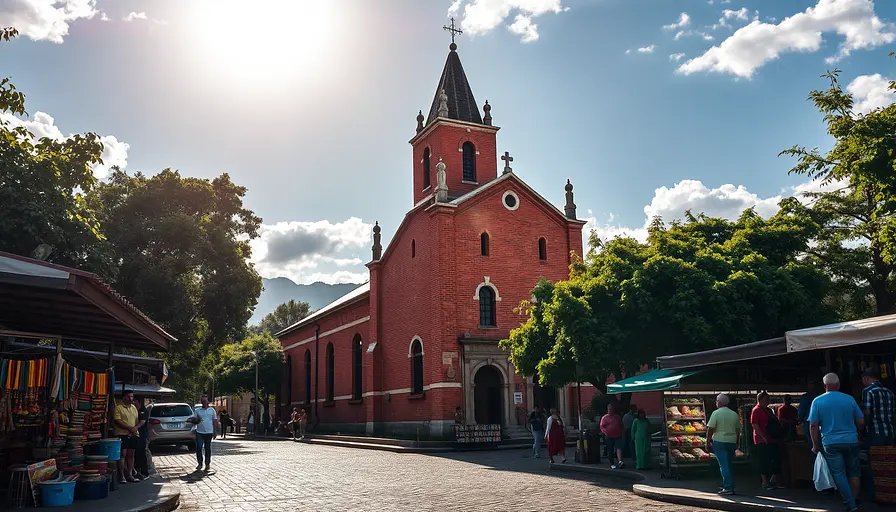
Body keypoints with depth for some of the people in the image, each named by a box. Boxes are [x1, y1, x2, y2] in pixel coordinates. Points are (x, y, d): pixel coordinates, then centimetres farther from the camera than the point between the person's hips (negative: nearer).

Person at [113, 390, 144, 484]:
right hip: (122, 434, -6)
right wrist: (129, 428, -18)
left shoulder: (134, 408, 16)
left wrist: (136, 427, -4)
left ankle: (130, 474, 14)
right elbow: (117, 422, -14)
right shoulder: (118, 408, -5)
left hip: (133, 434, 6)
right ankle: (122, 476, -1)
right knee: (122, 454, -6)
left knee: (131, 455, 9)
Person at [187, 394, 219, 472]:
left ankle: (207, 464, 15)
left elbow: (215, 421, 8)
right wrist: (193, 420, -19)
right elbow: (193, 419, 6)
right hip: (199, 432, 0)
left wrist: (215, 431, 4)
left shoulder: (212, 410, 7)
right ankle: (200, 464, 8)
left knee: (208, 448, 6)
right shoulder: (197, 410, 6)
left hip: (209, 432, 0)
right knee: (198, 448, -5)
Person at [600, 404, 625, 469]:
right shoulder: (605, 417, 2)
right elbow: (601, 427, -3)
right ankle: (612, 464, 16)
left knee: (619, 448, -17)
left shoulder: (618, 417, 14)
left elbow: (621, 426, 24)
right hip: (609, 437, -2)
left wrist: (621, 433, 12)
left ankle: (620, 461, -29)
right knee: (610, 451, 4)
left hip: (618, 436, 2)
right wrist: (606, 432, -18)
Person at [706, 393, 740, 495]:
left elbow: (710, 429, -11)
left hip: (719, 442, -5)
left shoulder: (716, 413, -9)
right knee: (729, 465, 15)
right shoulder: (735, 414, 8)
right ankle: (730, 486, 20)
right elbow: (738, 430, 14)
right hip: (732, 442, 5)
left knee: (724, 465, -4)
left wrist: (707, 442, -3)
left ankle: (728, 488, -7)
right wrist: (736, 444, 23)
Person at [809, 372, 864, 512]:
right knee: (853, 472, 15)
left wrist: (816, 445, 4)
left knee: (838, 473, 4)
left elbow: (813, 425, -5)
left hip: (830, 443, -2)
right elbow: (861, 422, 4)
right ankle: (855, 500, 20)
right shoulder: (849, 399, 0)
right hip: (851, 441, 2)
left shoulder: (817, 401, -4)